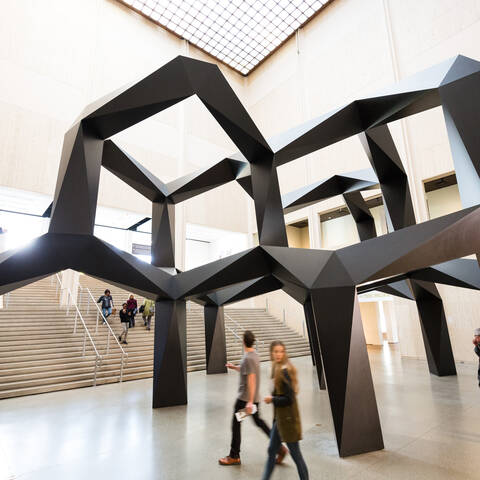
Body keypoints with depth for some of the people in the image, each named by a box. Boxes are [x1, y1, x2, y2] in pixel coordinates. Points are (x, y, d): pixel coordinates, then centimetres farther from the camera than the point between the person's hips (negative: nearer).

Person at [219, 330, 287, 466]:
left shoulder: (248, 358, -23)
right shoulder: (254, 354, 5)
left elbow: (251, 380, -26)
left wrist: (250, 402, -25)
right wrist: (235, 367, 21)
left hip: (245, 397, -9)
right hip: (254, 397, 9)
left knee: (236, 423, 7)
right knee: (258, 420, 19)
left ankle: (234, 456, 21)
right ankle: (279, 447, 19)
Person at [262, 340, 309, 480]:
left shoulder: (284, 372, -22)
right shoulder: (277, 369, 5)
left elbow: (289, 399, -22)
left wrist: (272, 399, -14)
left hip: (287, 419, -9)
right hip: (279, 417, 9)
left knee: (295, 455, 6)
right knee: (271, 451, 18)